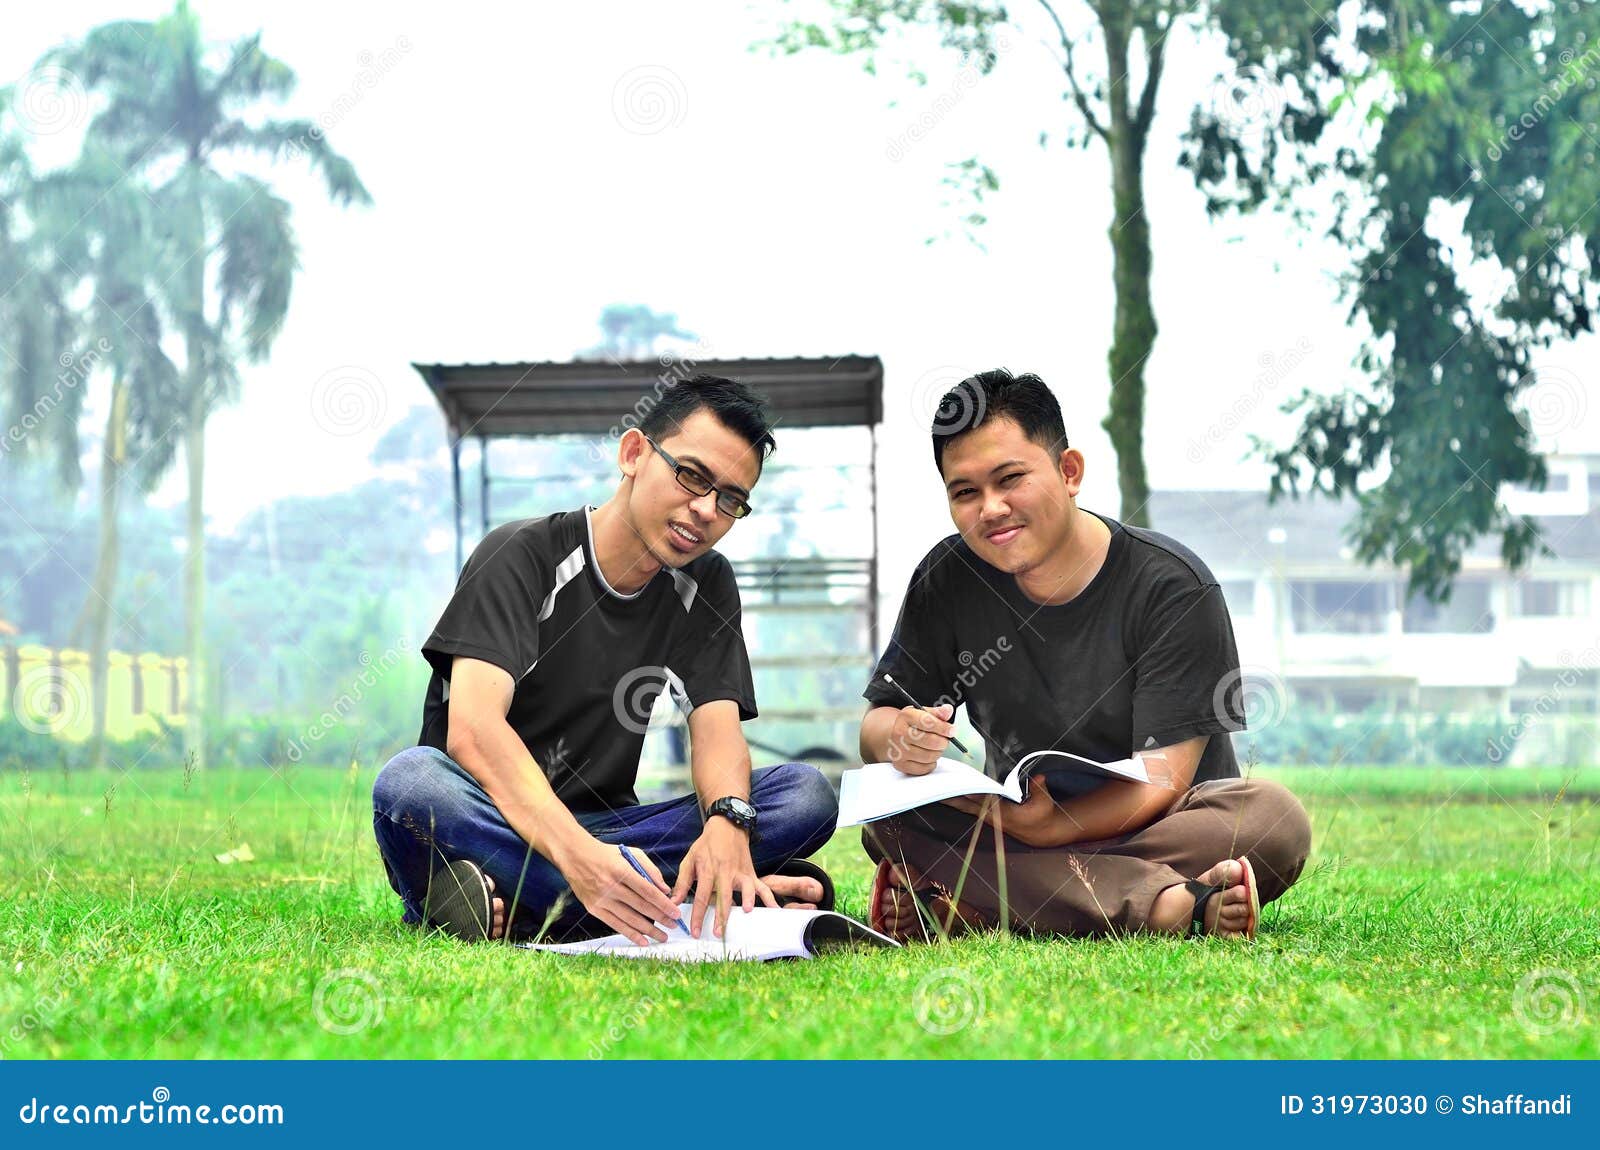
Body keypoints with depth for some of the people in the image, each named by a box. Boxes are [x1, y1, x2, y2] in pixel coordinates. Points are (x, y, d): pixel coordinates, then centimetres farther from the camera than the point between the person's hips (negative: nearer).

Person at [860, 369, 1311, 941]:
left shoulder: (1173, 586, -15)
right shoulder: (948, 581, -3)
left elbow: (1161, 776, -20)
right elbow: (877, 723, -1)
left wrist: (1053, 827, -37)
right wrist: (900, 739, -27)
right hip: (1014, 825, 3)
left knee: (1275, 819, -33)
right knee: (889, 815, -26)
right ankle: (1173, 903, -35)